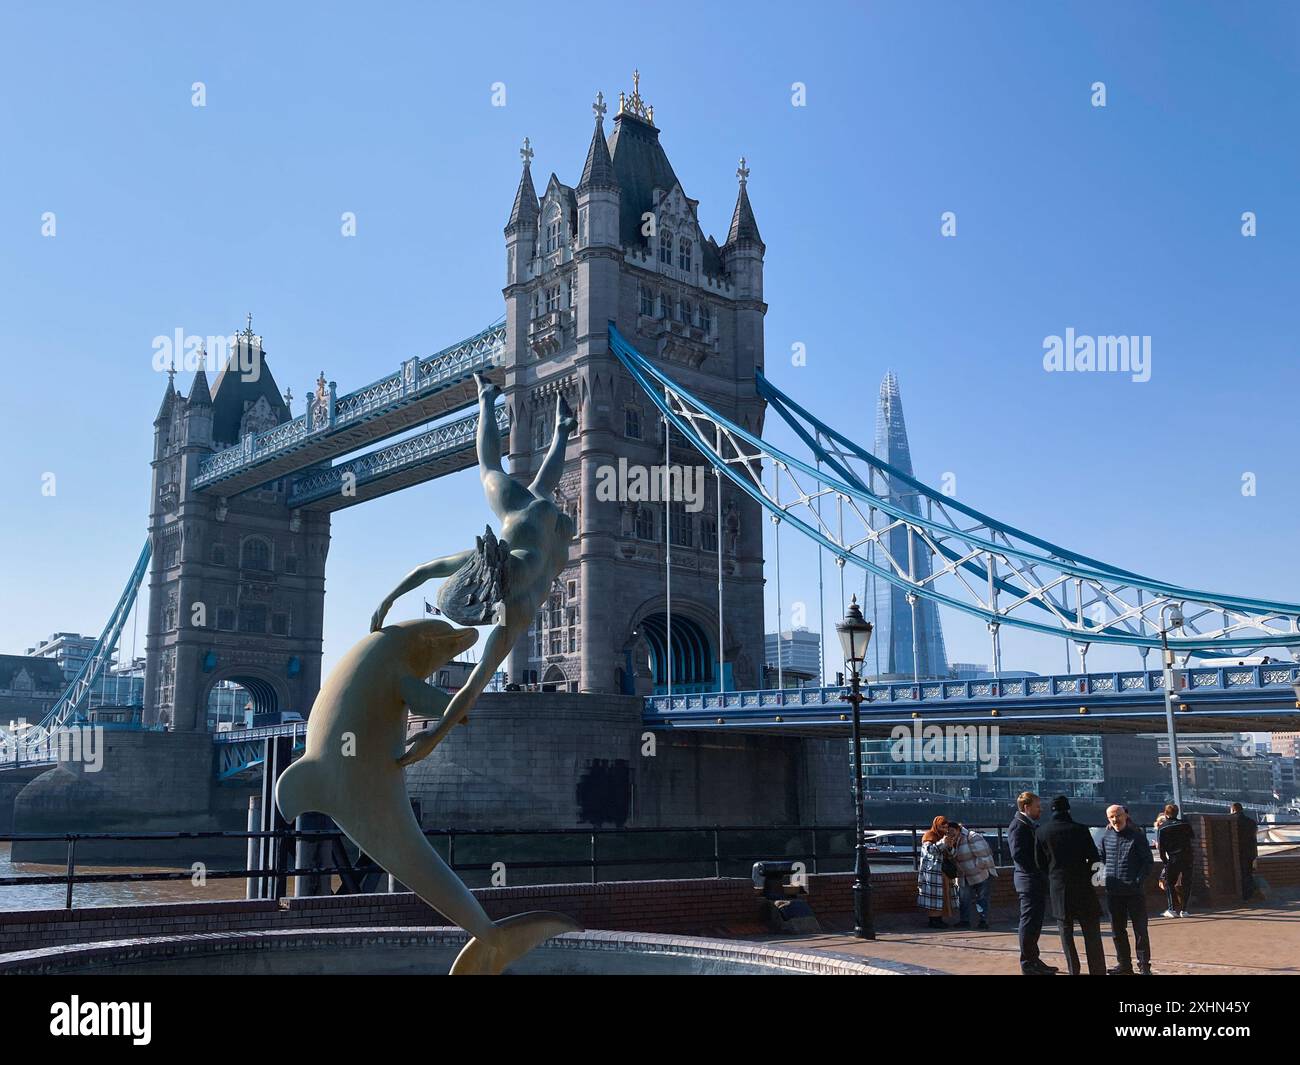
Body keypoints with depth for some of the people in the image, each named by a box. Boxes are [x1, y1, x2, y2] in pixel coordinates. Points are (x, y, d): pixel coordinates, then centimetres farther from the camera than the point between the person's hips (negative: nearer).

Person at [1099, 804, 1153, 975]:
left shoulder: (1137, 836, -6)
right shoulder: (1106, 837, 6)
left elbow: (1149, 861, -5)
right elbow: (1102, 859, 17)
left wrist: (1139, 881, -13)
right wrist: (1106, 878, 6)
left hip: (1135, 891, -4)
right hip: (1113, 892, 4)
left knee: (1140, 929, 1)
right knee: (1117, 930, 11)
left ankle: (1144, 966, 10)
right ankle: (1124, 965, 21)